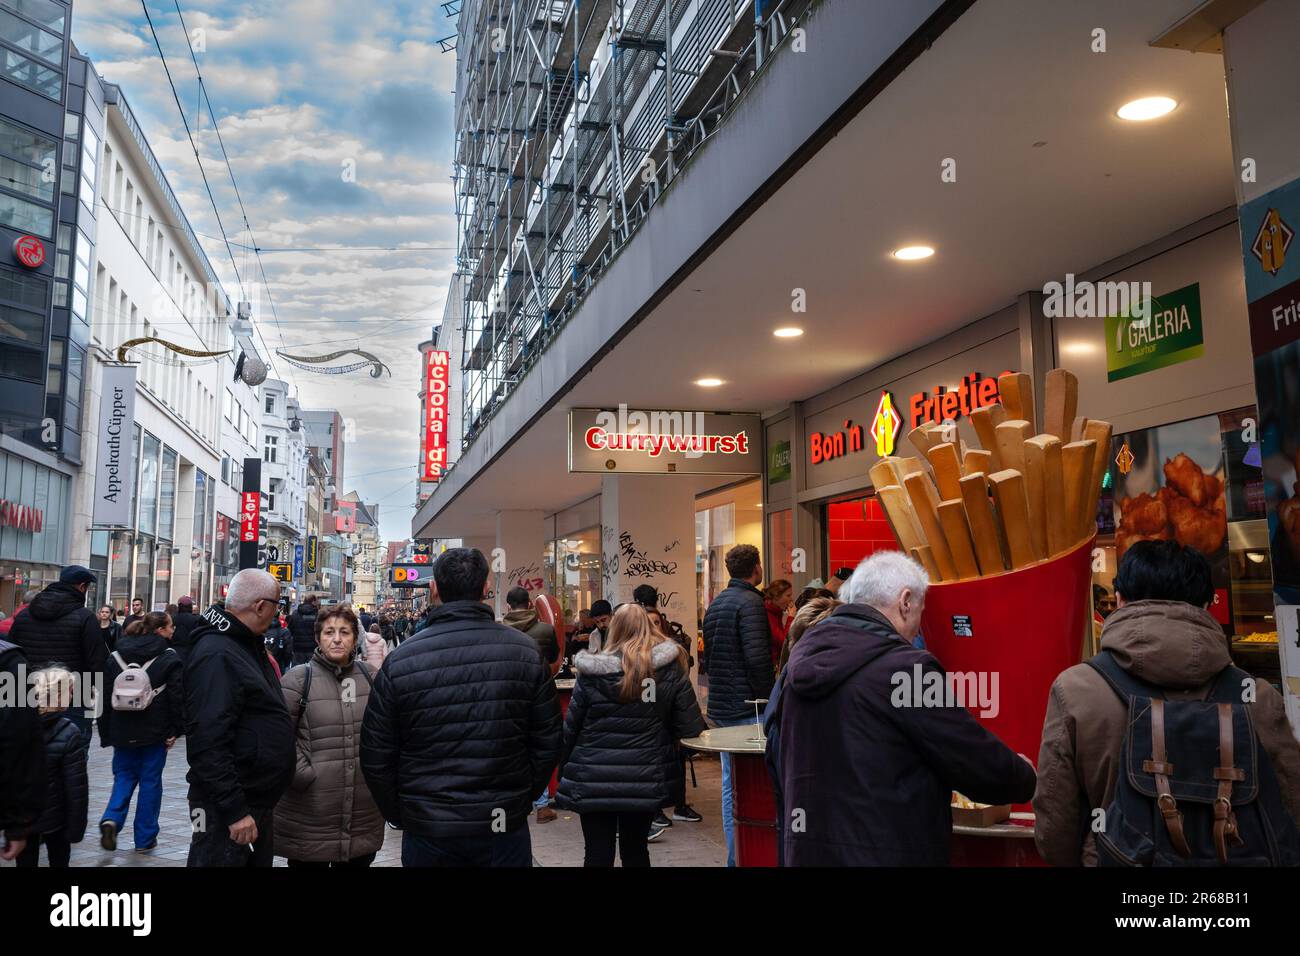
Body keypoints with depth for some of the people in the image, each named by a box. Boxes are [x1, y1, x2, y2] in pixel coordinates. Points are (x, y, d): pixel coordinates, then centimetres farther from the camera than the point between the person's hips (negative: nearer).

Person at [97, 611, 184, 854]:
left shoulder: (116, 656, 5)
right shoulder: (169, 658, -9)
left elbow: (105, 695, 7)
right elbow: (177, 697, -12)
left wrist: (106, 732, 13)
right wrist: (175, 730, -4)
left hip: (123, 732, 3)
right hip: (155, 733, -3)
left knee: (124, 776, 17)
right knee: (151, 780, 7)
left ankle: (112, 818, -8)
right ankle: (145, 838, 12)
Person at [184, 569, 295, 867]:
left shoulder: (249, 644, 10)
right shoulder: (216, 655, -21)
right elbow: (208, 743, -26)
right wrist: (235, 810, -25)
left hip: (258, 801, 10)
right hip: (228, 809, -10)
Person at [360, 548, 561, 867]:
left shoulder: (400, 661, -10)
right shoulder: (525, 652, -7)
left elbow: (376, 757, -4)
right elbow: (547, 744, -1)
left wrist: (399, 815, 10)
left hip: (427, 829, 0)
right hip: (506, 827, 1)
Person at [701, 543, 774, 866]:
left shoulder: (715, 604, 14)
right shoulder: (750, 602, -13)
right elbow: (758, 658, -22)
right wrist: (769, 700, -13)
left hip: (721, 706, 9)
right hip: (748, 707, -9)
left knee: (730, 784, 13)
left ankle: (734, 855, 19)